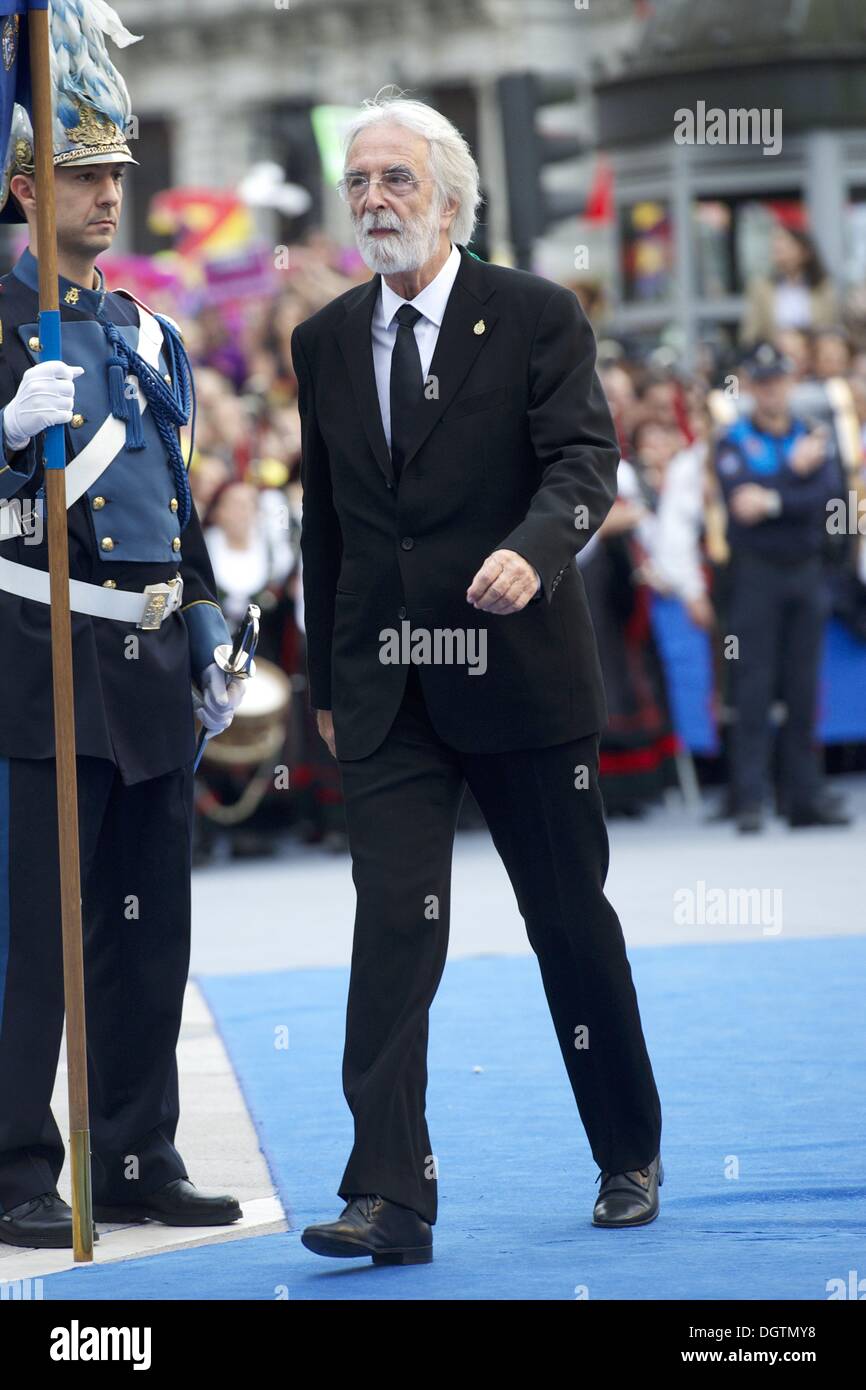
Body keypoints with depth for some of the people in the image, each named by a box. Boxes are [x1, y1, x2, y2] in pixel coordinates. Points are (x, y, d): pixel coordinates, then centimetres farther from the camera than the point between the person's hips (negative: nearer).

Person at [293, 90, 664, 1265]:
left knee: (574, 925, 8)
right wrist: (326, 681, 15)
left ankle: (630, 1159, 25)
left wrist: (531, 551, -34)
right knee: (394, 927, -8)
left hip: (520, 675, -2)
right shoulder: (325, 341, 10)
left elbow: (585, 462, -12)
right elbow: (326, 517, 16)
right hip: (385, 689, 3)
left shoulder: (538, 318, -2)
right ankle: (390, 1197, -13)